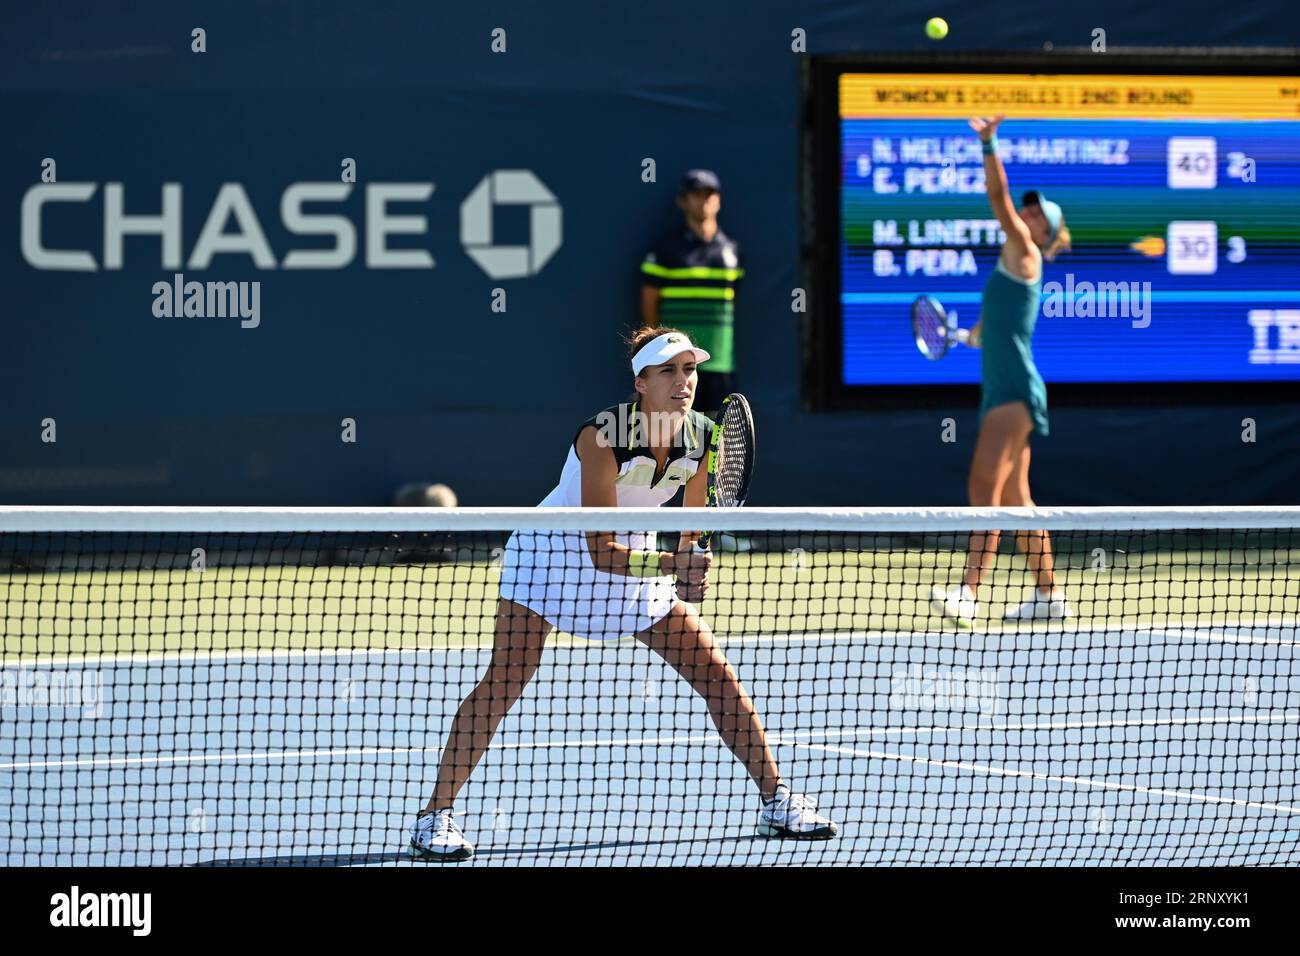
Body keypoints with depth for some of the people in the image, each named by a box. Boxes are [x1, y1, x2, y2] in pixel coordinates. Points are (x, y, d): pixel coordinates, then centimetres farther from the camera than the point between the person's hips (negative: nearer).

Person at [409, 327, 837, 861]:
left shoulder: (703, 439, -12)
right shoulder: (603, 437, -29)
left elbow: (686, 534, 1)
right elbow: (601, 552, -30)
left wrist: (688, 576, -19)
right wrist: (670, 565, -42)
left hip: (641, 559, 6)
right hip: (553, 551, -6)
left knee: (716, 672, 0)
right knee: (505, 680, -19)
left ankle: (776, 801, 12)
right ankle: (435, 816, -14)